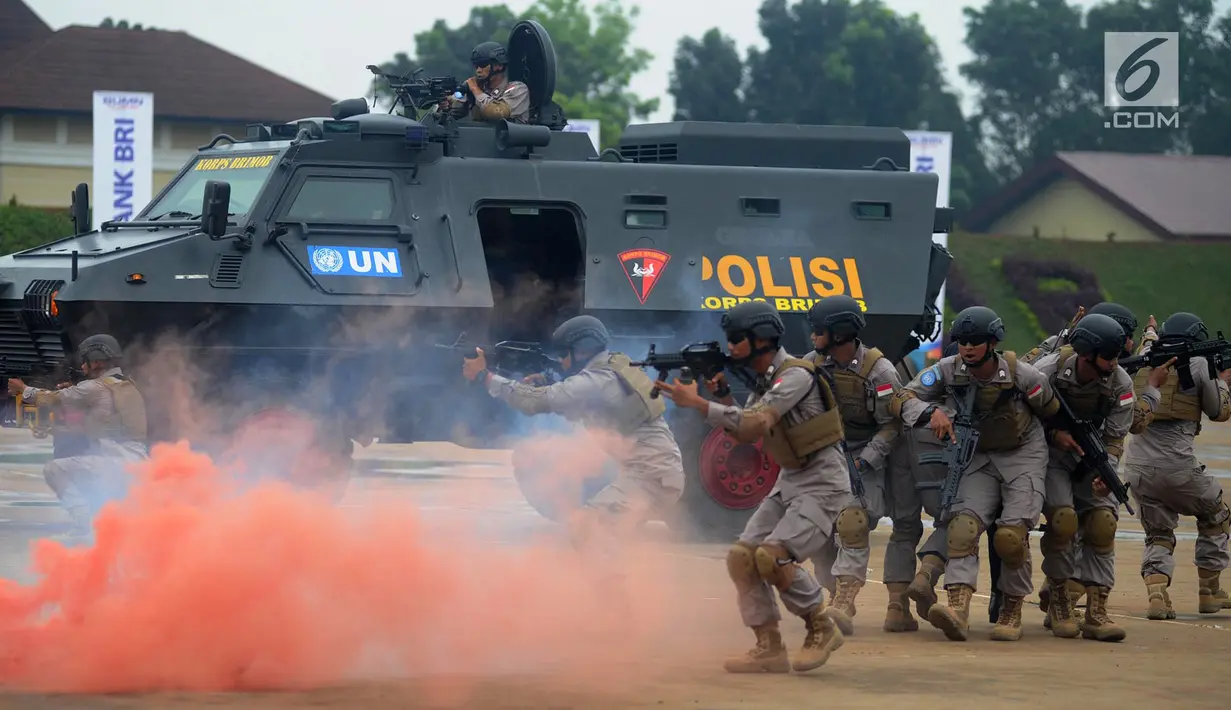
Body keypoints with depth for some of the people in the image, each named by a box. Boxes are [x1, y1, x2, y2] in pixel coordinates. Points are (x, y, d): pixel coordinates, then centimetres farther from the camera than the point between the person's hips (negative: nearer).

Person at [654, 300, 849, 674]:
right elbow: (746, 435, 12)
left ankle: (822, 626, -3)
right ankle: (769, 649, 2)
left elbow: (754, 423, -27)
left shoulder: (796, 375, -19)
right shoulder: (763, 380, 10)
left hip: (823, 485, -9)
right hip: (789, 482, 9)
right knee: (742, 556, -3)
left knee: (772, 556, -24)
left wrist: (697, 402, -23)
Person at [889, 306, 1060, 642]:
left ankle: (1013, 611, 3)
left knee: (1011, 534, -18)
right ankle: (958, 608, -35)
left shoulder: (1023, 375, -20)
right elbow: (902, 398, -16)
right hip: (979, 458, 3)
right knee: (963, 525, -20)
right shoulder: (948, 371, -14)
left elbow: (1052, 413, -1)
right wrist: (932, 411, -33)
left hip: (1024, 454, -3)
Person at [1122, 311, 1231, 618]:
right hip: (1176, 465, -4)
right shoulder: (1197, 364, -1)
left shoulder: (1144, 360, 9)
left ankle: (1157, 594, -8)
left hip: (1136, 466, 4)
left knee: (1158, 535, 17)